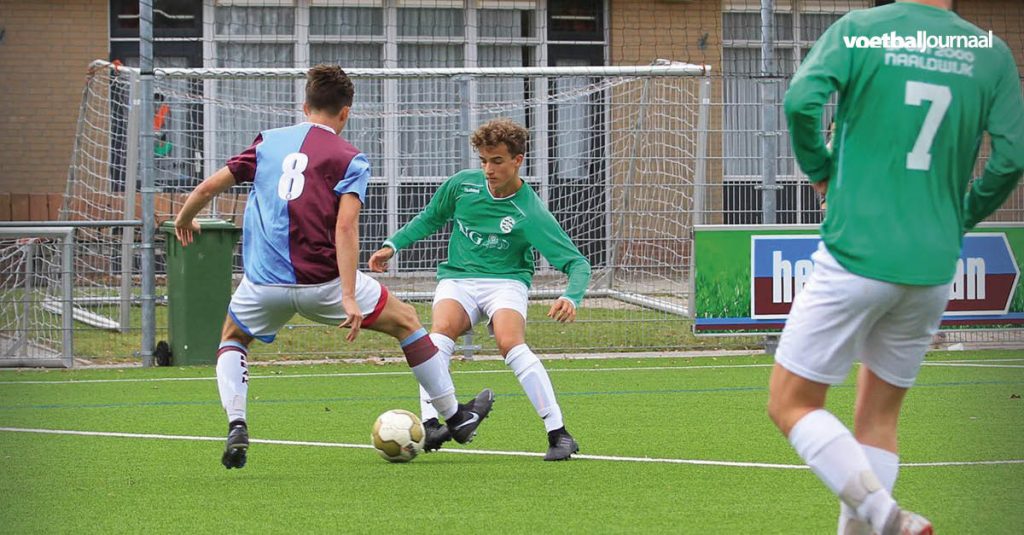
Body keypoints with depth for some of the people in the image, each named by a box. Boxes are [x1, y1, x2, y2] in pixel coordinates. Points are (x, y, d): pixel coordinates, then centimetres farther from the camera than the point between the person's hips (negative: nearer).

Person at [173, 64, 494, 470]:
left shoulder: (269, 142, 10)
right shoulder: (349, 159, 0)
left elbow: (208, 188, 10)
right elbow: (345, 227, -14)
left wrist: (184, 220, 31)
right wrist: (349, 296, -19)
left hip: (264, 282, 3)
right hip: (322, 280, -2)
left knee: (233, 339, 31)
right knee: (407, 321, 18)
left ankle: (236, 426, 6)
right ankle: (454, 417, 26)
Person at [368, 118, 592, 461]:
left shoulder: (530, 212, -12)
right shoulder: (462, 184, 0)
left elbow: (577, 263, -13)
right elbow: (430, 218, 21)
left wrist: (571, 298, -33)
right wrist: (392, 245, 13)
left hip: (505, 281, -3)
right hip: (457, 280, 3)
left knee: (511, 343, -32)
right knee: (441, 332, -31)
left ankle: (559, 434, -27)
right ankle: (431, 425, -41)